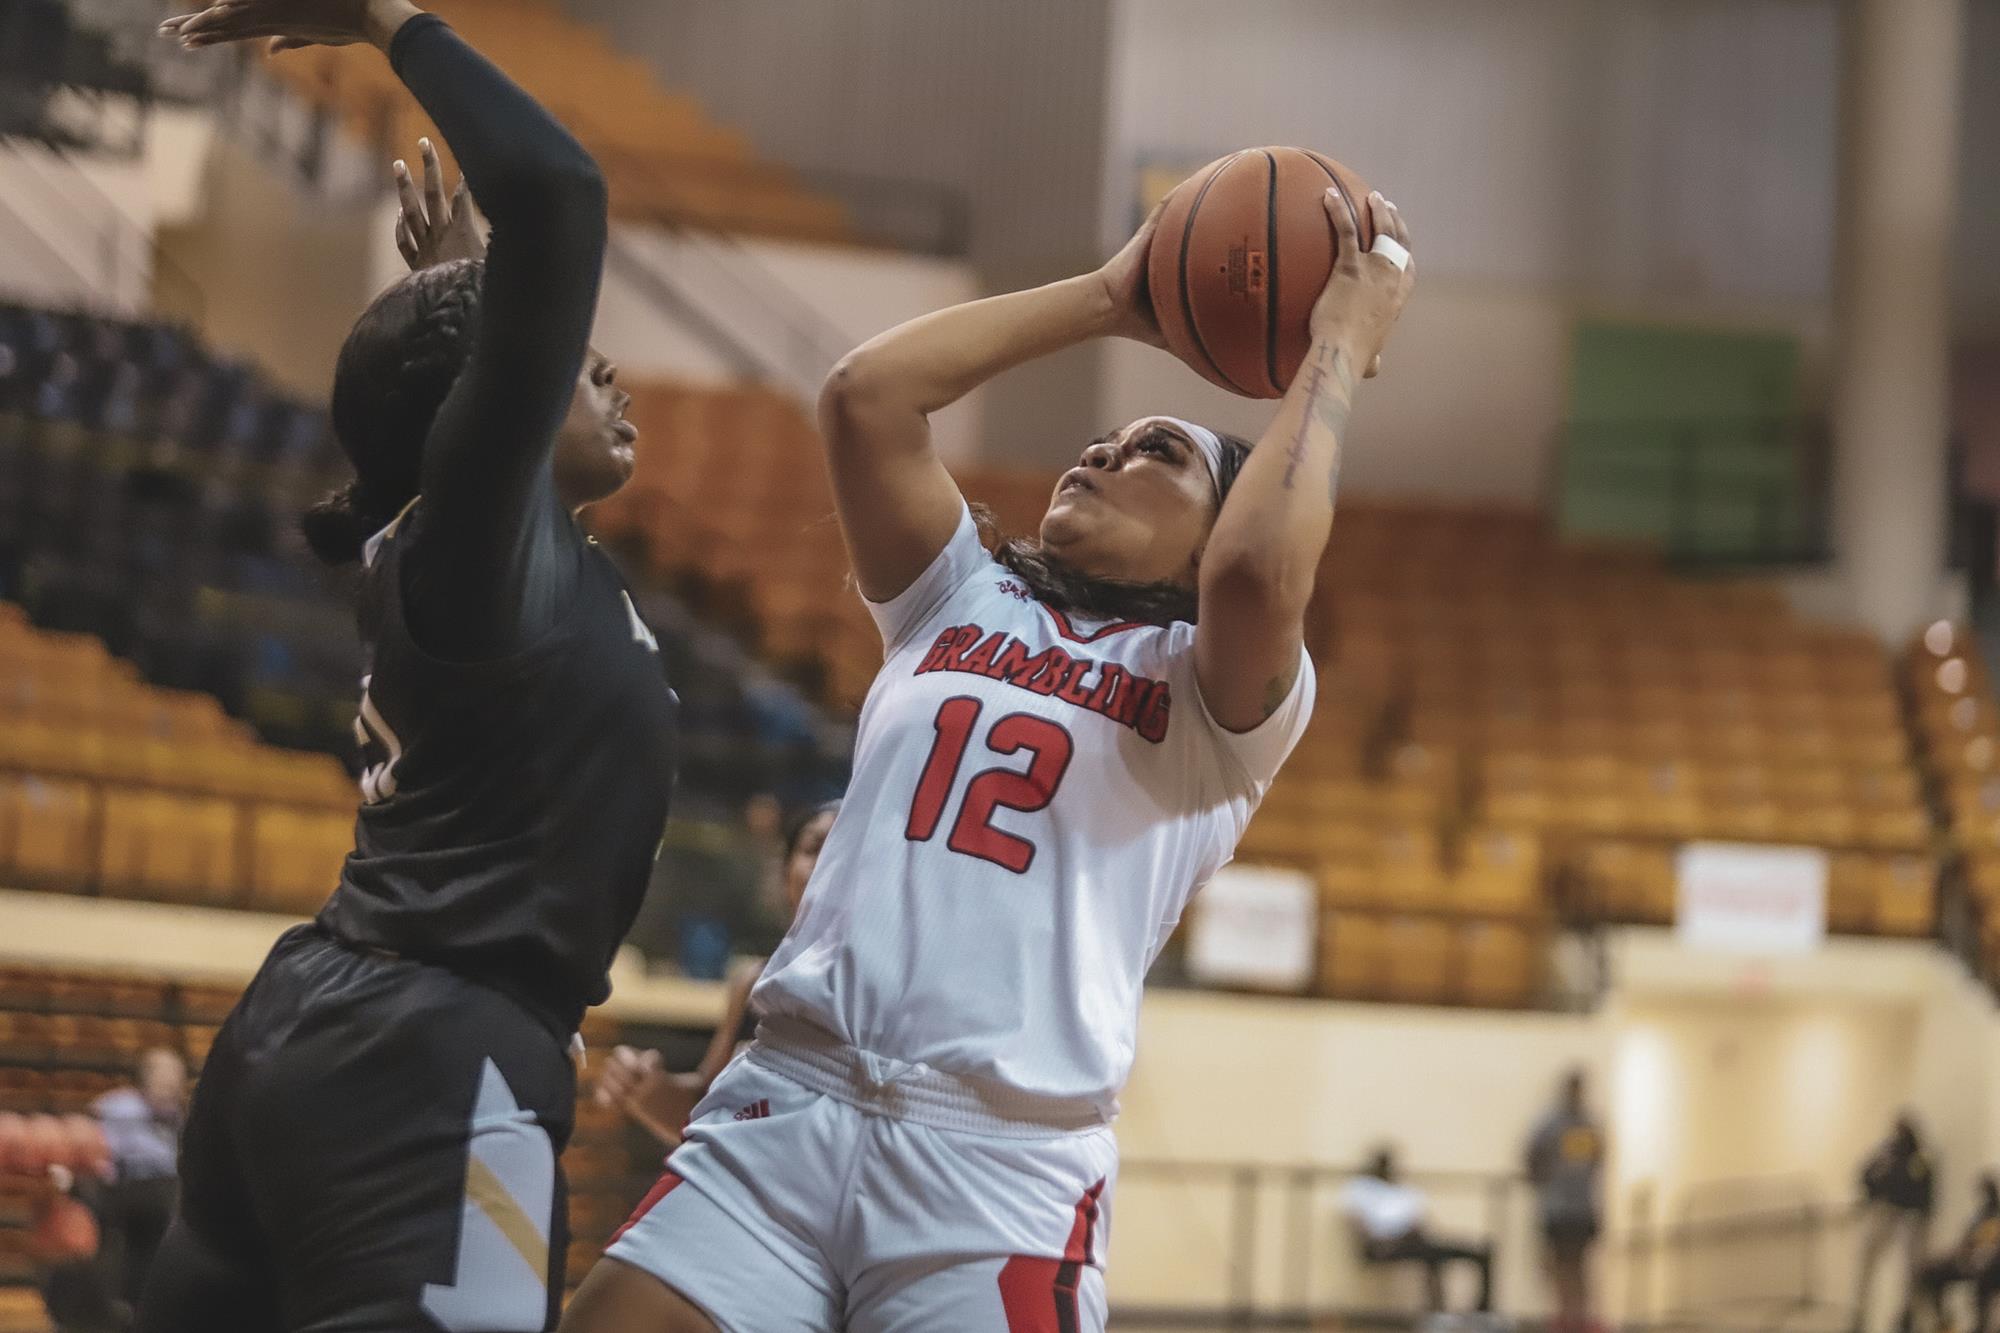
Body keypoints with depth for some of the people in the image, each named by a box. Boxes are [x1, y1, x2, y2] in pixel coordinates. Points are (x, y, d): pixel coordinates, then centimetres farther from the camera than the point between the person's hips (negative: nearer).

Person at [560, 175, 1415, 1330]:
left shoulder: (1221, 693, 8)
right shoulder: (962, 605, 20)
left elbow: (1258, 571, -15)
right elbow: (864, 394, 8)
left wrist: (1340, 348, -2)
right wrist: (1107, 301, 15)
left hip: (1005, 1159, -3)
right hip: (786, 1102, 4)